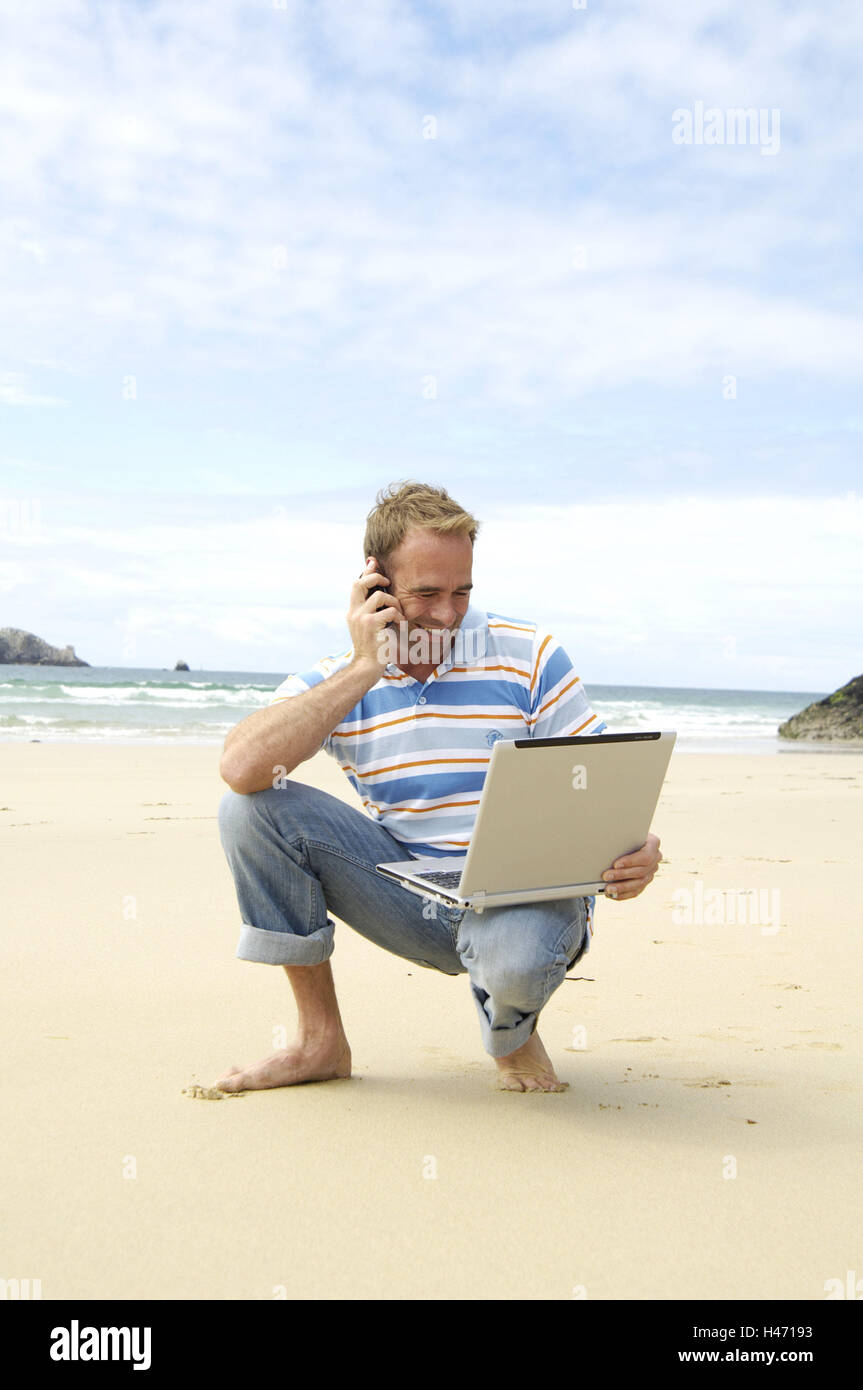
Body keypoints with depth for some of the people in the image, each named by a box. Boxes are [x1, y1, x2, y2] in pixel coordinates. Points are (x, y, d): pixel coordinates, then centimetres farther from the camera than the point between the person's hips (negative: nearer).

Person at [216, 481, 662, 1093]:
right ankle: (321, 1039, -3)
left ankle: (512, 1031, 3)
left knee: (516, 954, -40)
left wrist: (633, 851, -28)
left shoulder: (529, 656, -3)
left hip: (522, 895, -3)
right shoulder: (337, 679, 0)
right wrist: (364, 668, -18)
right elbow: (241, 767, -19)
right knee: (253, 809, -14)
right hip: (411, 895, 3)